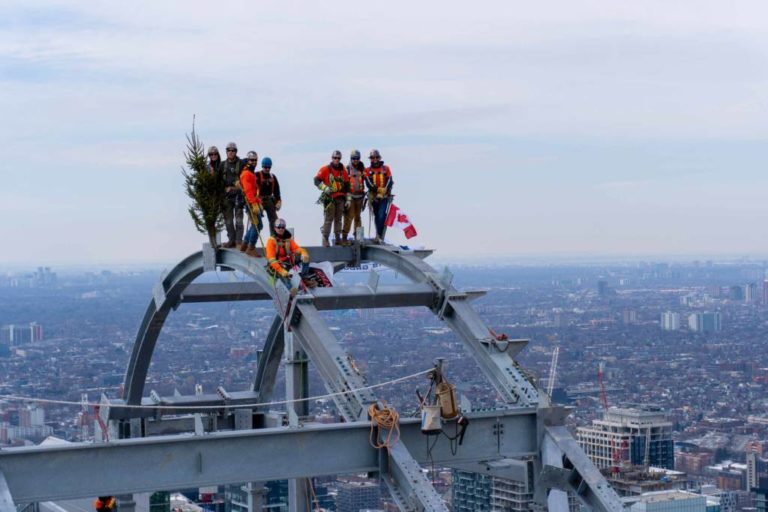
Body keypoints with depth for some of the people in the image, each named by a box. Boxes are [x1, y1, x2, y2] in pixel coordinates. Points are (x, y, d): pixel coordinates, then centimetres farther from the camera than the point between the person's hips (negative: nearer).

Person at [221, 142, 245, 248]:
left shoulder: (241, 164, -1)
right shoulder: (223, 165, 12)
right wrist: (225, 188, 2)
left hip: (238, 194, -4)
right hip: (226, 195, 4)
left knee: (238, 219, -7)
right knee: (228, 219, 6)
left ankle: (239, 240, -4)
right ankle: (231, 240, 12)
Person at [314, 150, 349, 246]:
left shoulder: (343, 171, 11)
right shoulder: (325, 169, -2)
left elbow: (347, 185, 16)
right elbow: (316, 180, -4)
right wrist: (324, 188, -19)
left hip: (340, 198, 5)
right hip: (329, 198, -5)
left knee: (338, 219, 9)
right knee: (328, 219, -10)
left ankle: (338, 238, 15)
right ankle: (325, 239, -10)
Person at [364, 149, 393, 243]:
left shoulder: (386, 169, 7)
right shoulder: (368, 171, 8)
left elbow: (389, 182, -1)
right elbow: (368, 183, -6)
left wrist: (385, 191, -18)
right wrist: (377, 190, -21)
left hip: (385, 196, -2)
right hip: (374, 197, 2)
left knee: (382, 216, -16)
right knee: (377, 217, 9)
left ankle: (379, 236, -20)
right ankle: (380, 235, 18)